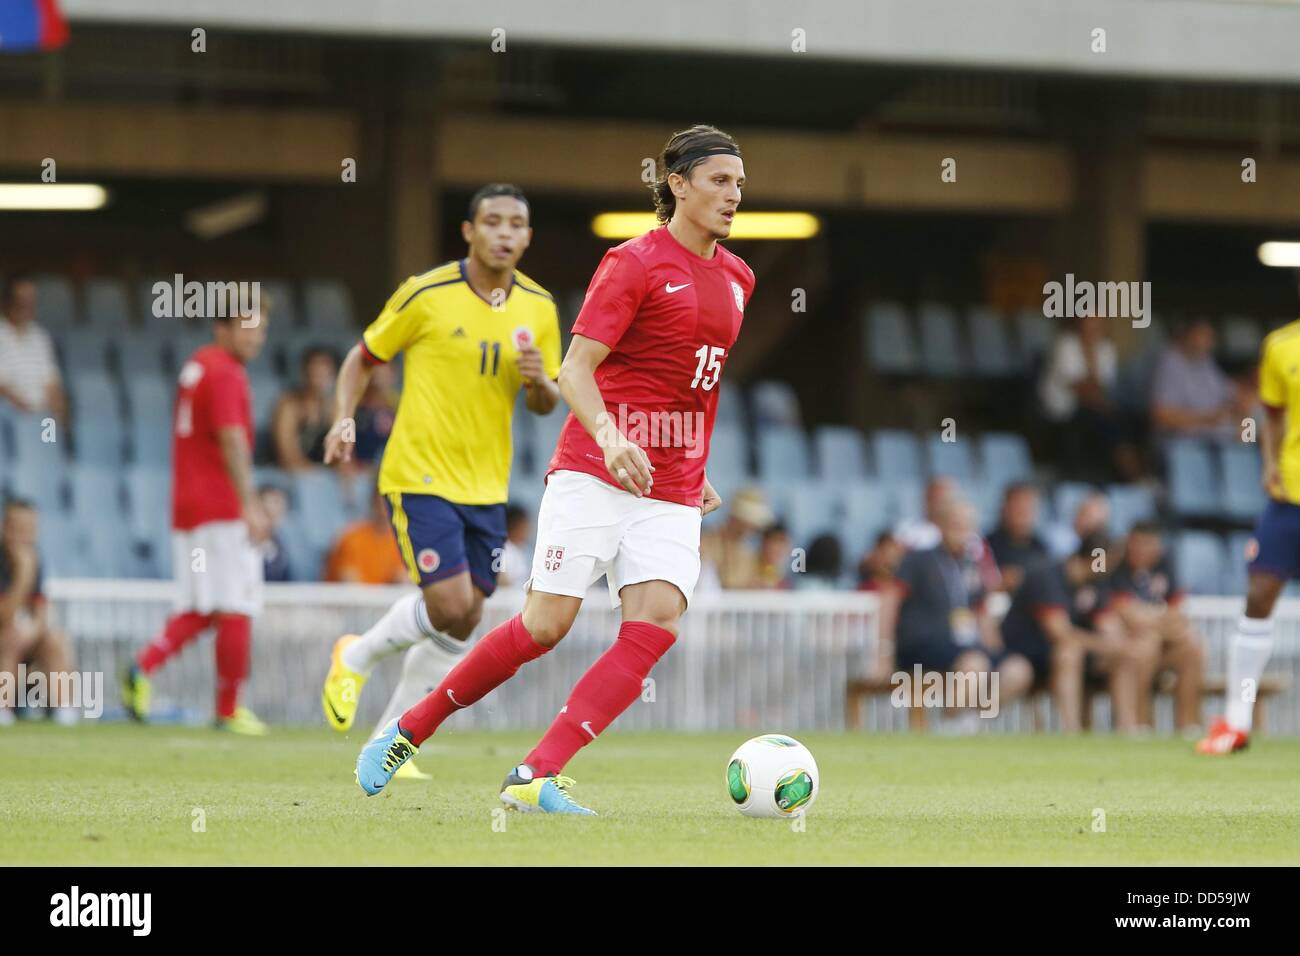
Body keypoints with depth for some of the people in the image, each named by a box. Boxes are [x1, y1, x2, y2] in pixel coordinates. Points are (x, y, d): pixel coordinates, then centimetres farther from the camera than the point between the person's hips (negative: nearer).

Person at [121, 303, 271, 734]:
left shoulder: (197, 365, 18)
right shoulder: (225, 374, -11)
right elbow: (232, 440, -21)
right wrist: (249, 503, -25)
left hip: (187, 506, 9)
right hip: (222, 508, -9)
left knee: (199, 611, 10)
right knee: (236, 610, -2)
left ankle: (144, 666, -11)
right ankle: (228, 710, 1)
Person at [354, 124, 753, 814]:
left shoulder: (736, 278, 15)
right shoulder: (634, 264, -6)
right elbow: (575, 369, -13)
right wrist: (609, 436, -30)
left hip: (672, 497, 6)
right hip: (592, 475, -6)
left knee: (655, 625, -16)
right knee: (546, 624, -10)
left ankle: (534, 778, -18)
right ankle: (408, 731, 10)